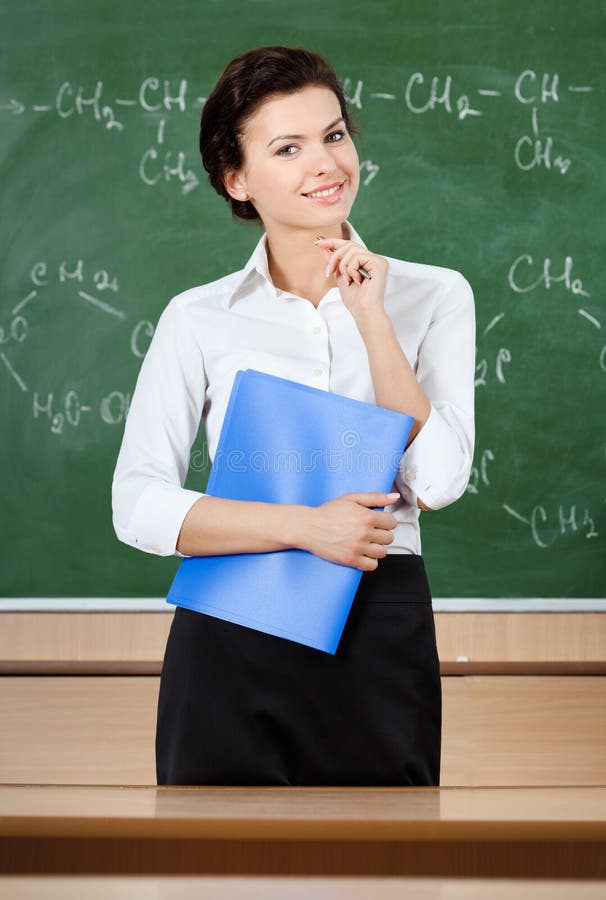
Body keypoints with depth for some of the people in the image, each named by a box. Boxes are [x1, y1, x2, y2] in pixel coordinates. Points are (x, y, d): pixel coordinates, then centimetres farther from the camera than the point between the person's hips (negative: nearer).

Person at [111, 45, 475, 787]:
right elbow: (138, 505, -4)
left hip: (380, 640, 1)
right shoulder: (199, 318, 3)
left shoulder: (432, 296, 5)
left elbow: (437, 481, -6)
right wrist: (305, 527, -14)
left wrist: (370, 316, -8)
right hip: (232, 645, -1)